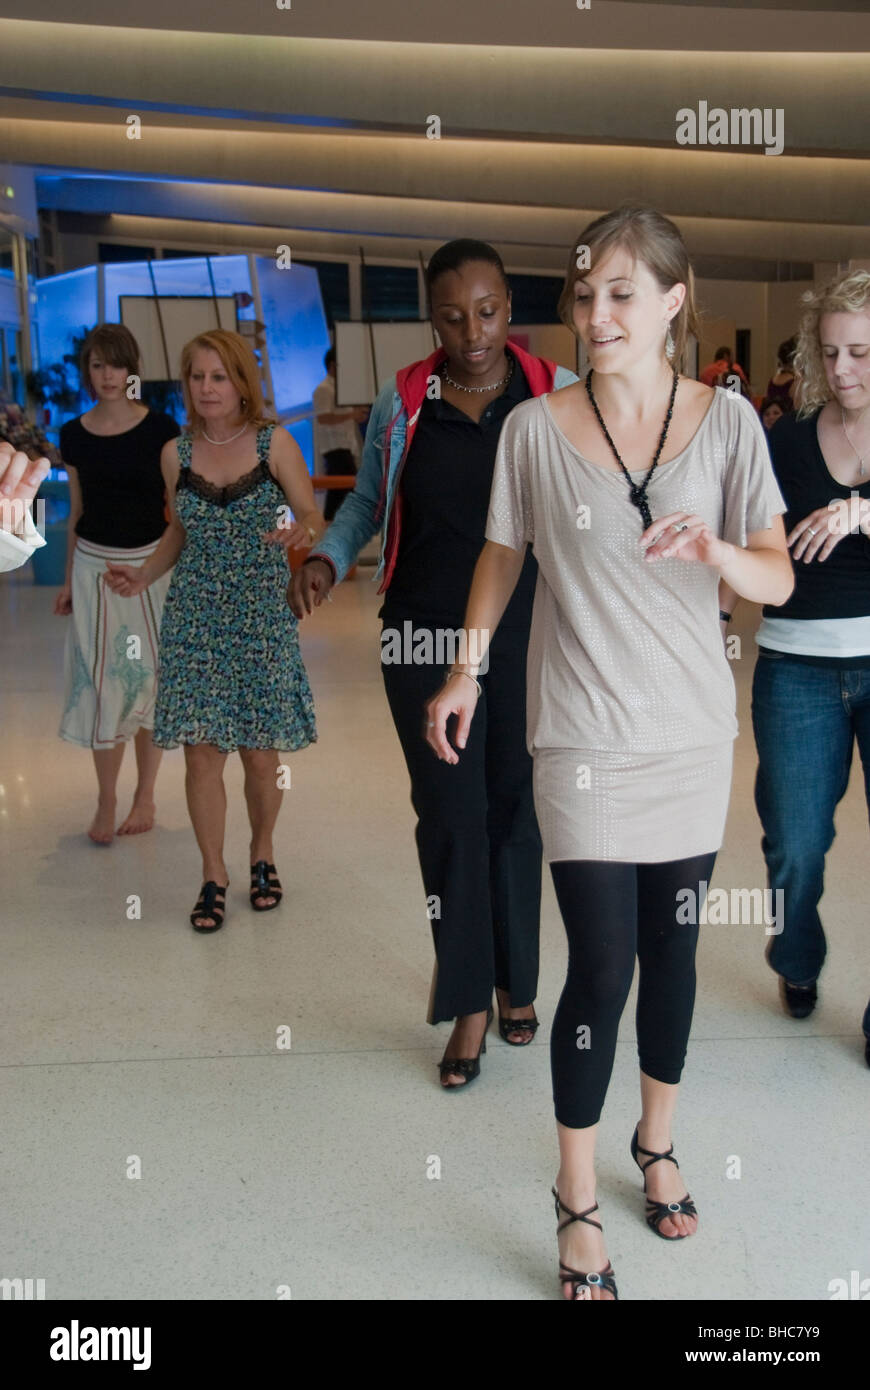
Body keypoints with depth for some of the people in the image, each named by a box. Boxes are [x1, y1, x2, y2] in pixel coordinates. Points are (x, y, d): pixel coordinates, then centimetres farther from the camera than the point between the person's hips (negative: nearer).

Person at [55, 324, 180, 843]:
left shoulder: (160, 428, -6)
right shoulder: (74, 435, 3)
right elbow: (77, 511, 10)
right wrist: (69, 580, 11)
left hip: (150, 565, -2)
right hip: (94, 566, 2)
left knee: (149, 678, 5)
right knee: (100, 682, 3)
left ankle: (145, 795, 20)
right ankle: (106, 801, 15)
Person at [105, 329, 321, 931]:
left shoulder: (275, 443, -3)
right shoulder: (177, 453, 5)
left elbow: (313, 515, -2)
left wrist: (300, 531, -25)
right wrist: (144, 575, 1)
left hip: (262, 619, -2)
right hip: (195, 621, 2)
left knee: (260, 750, 4)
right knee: (201, 750, -1)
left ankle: (262, 855, 29)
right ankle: (214, 876, 15)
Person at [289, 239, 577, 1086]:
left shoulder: (560, 397, -1)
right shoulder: (401, 403, 1)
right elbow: (367, 499, 14)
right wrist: (326, 559, -3)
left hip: (528, 640, 0)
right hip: (425, 642, 0)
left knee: (515, 810, 10)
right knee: (450, 816, 1)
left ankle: (516, 982, 30)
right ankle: (469, 1005, 14)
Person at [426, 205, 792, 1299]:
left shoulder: (727, 421, -2)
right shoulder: (535, 429, -4)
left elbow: (778, 581, -3)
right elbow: (501, 559, 9)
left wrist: (716, 551, -24)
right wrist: (465, 672, 7)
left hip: (695, 735, 2)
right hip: (584, 739, -2)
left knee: (672, 950, 14)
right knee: (602, 968, -3)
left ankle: (656, 1146, 38)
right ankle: (577, 1206, 16)